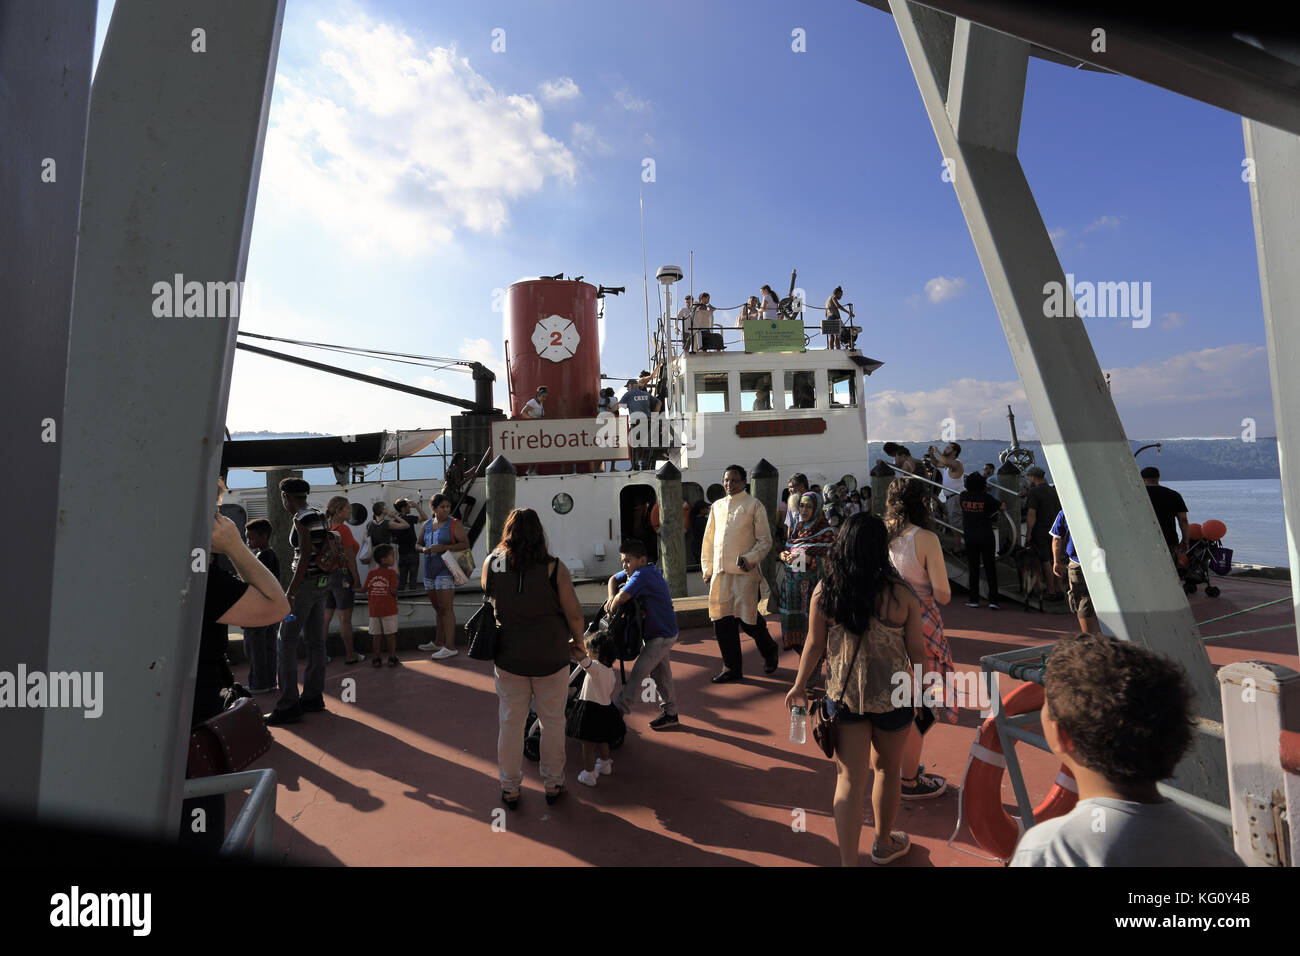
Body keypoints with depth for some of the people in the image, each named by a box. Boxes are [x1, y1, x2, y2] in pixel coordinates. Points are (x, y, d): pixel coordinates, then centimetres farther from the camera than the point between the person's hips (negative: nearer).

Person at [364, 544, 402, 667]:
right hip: (389, 610, -4)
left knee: (376, 635, 10)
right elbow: (393, 591, -17)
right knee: (390, 635, 4)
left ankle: (376, 658, 16)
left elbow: (366, 589, 3)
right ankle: (392, 658, 9)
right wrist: (396, 596, 4)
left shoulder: (371, 573, 4)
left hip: (374, 609, 4)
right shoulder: (392, 573, -10)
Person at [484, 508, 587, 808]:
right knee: (553, 722, 15)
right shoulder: (554, 568, -15)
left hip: (508, 657, 2)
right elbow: (574, 614, -11)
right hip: (551, 658, -2)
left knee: (510, 723, 16)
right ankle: (553, 784, 29)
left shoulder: (491, 565, -7)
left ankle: (510, 788, 29)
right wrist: (578, 640, 7)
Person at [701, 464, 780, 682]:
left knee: (746, 618, -3)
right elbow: (709, 540, 18)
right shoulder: (717, 506, 15)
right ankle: (731, 668, 16)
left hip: (745, 572, -5)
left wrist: (750, 559, -17)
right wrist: (707, 569, 13)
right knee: (722, 620, 4)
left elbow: (765, 540, -3)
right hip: (720, 572, 5)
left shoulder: (754, 505, 0)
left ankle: (769, 650, 28)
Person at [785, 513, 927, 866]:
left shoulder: (824, 591, -10)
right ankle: (884, 843, 43)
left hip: (844, 694, 0)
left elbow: (814, 644, -2)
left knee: (849, 780, 8)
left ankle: (848, 861, 6)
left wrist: (800, 684, 12)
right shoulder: (900, 593, -13)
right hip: (892, 695, 0)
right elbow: (916, 650, -6)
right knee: (888, 769, 22)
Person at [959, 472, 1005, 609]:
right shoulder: (986, 498, -9)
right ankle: (993, 600, 0)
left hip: (970, 538, 2)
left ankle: (973, 599, 11)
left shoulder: (964, 496, -2)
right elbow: (1003, 507, 0)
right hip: (987, 537, -2)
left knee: (973, 568, 8)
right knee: (990, 568, 3)